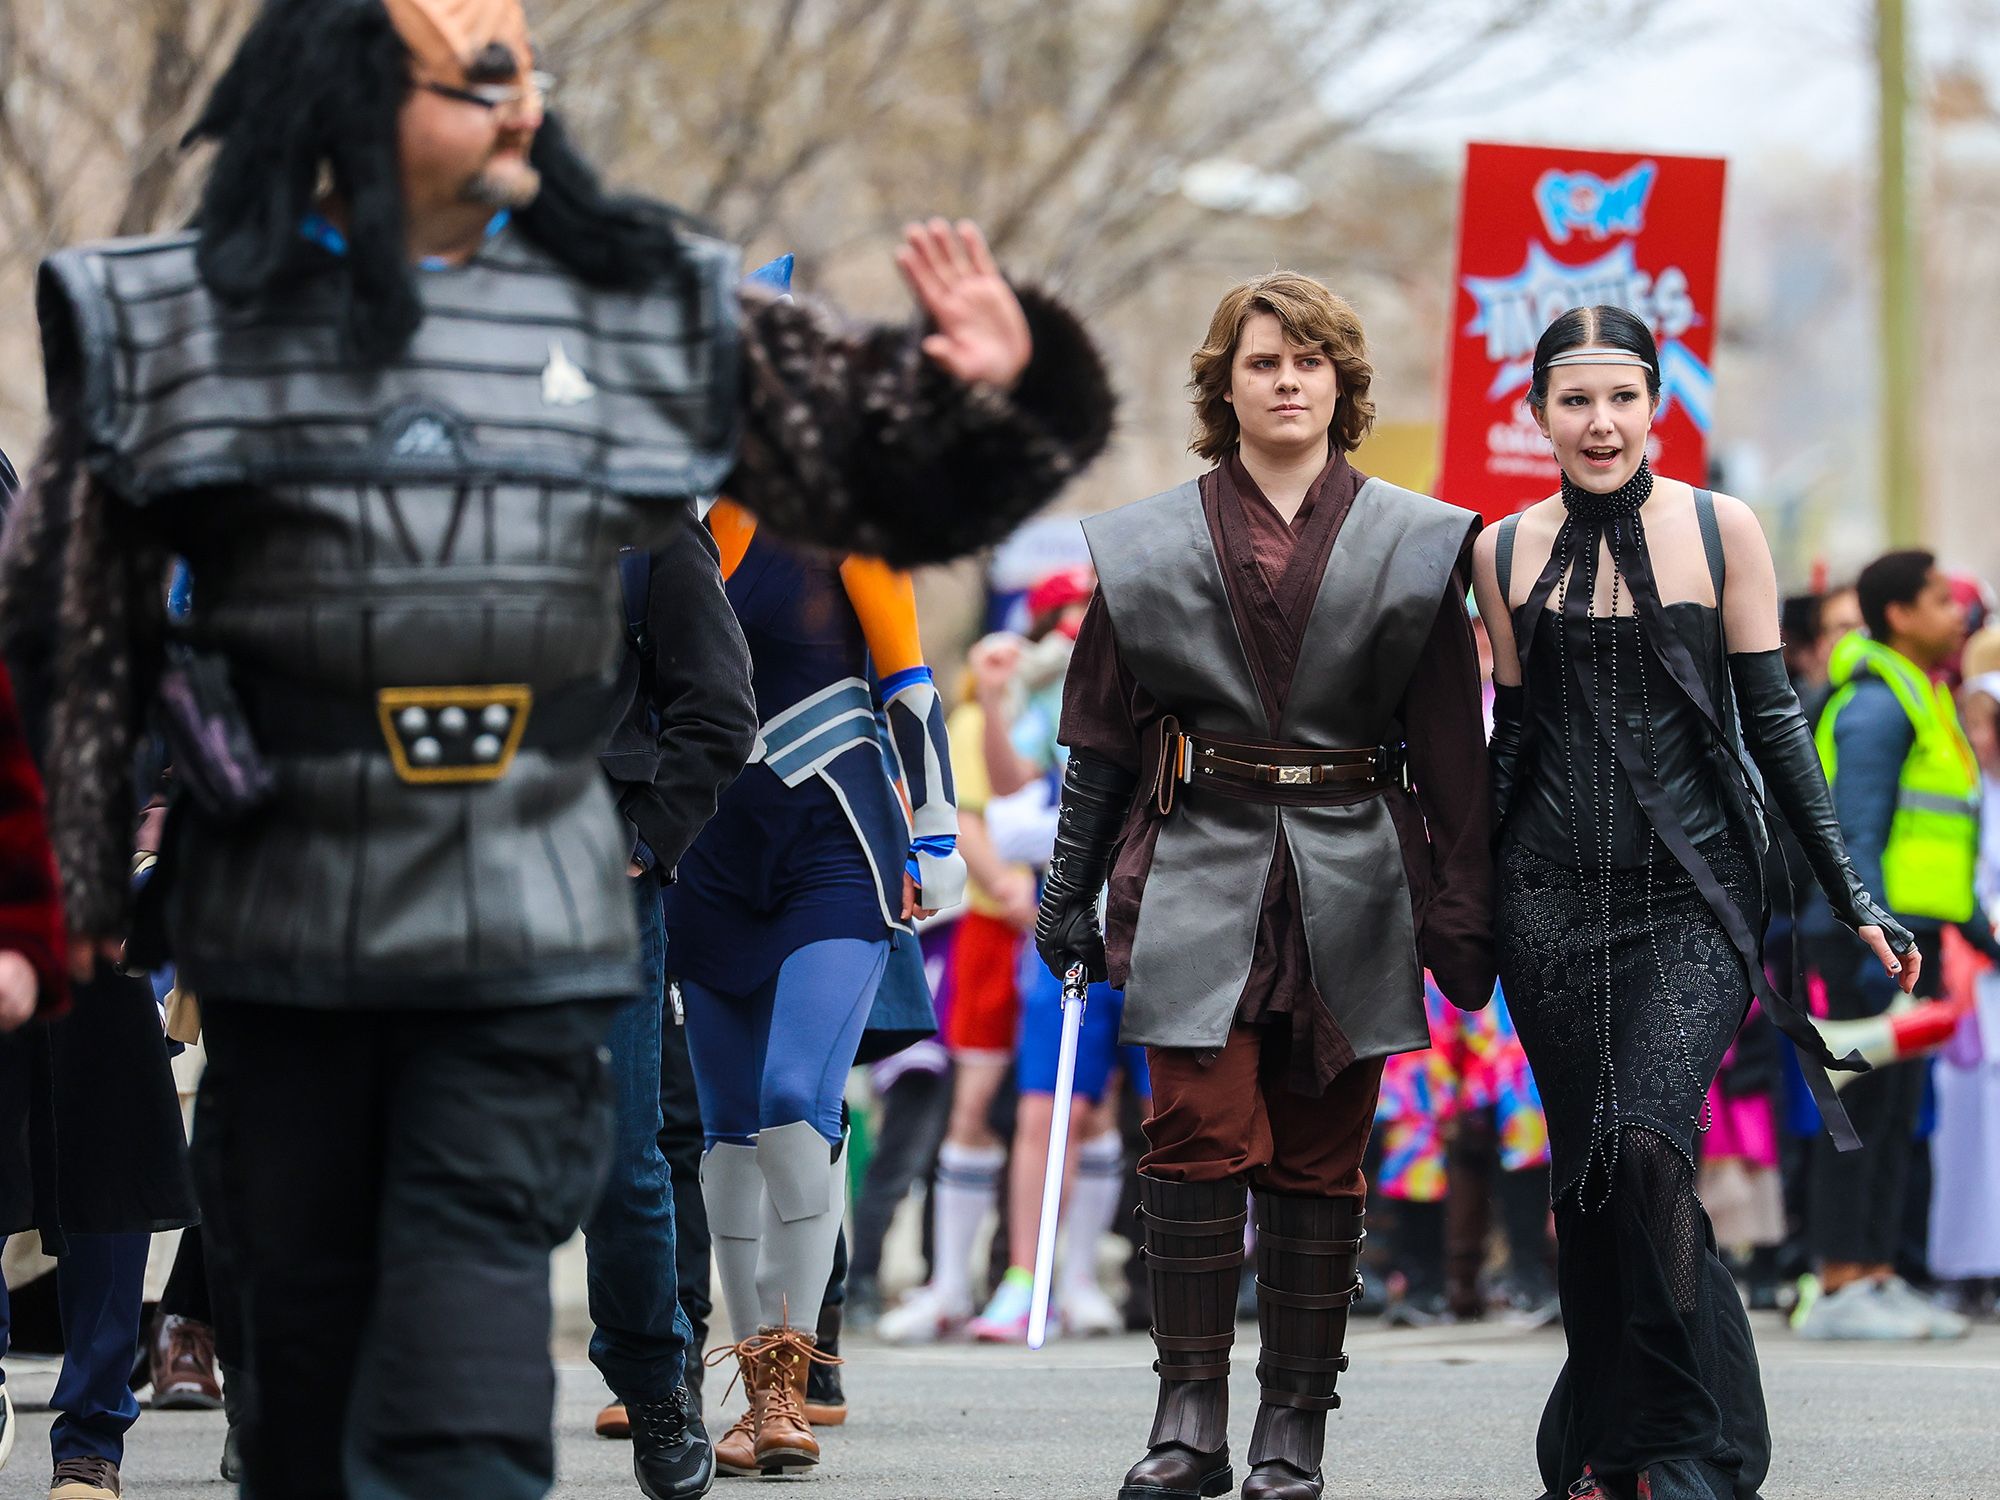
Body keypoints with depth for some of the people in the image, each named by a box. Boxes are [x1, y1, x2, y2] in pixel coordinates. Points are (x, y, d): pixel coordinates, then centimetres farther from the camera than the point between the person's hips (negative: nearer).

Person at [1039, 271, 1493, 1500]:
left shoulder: (1414, 545, 7)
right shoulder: (1151, 545, 7)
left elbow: (1451, 742, 6)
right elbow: (1102, 730, 10)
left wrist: (1464, 913, 1)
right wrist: (1072, 889, 6)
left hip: (1350, 882, 0)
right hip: (1201, 873, 0)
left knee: (1319, 1159, 3)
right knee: (1202, 1137, -11)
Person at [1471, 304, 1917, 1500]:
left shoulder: (1721, 530, -1)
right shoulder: (1508, 551, 6)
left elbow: (1772, 718, 2)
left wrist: (1851, 897, -1)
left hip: (1693, 901, -3)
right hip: (1555, 902, 3)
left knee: (1647, 1146, -19)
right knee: (1586, 1178, 3)